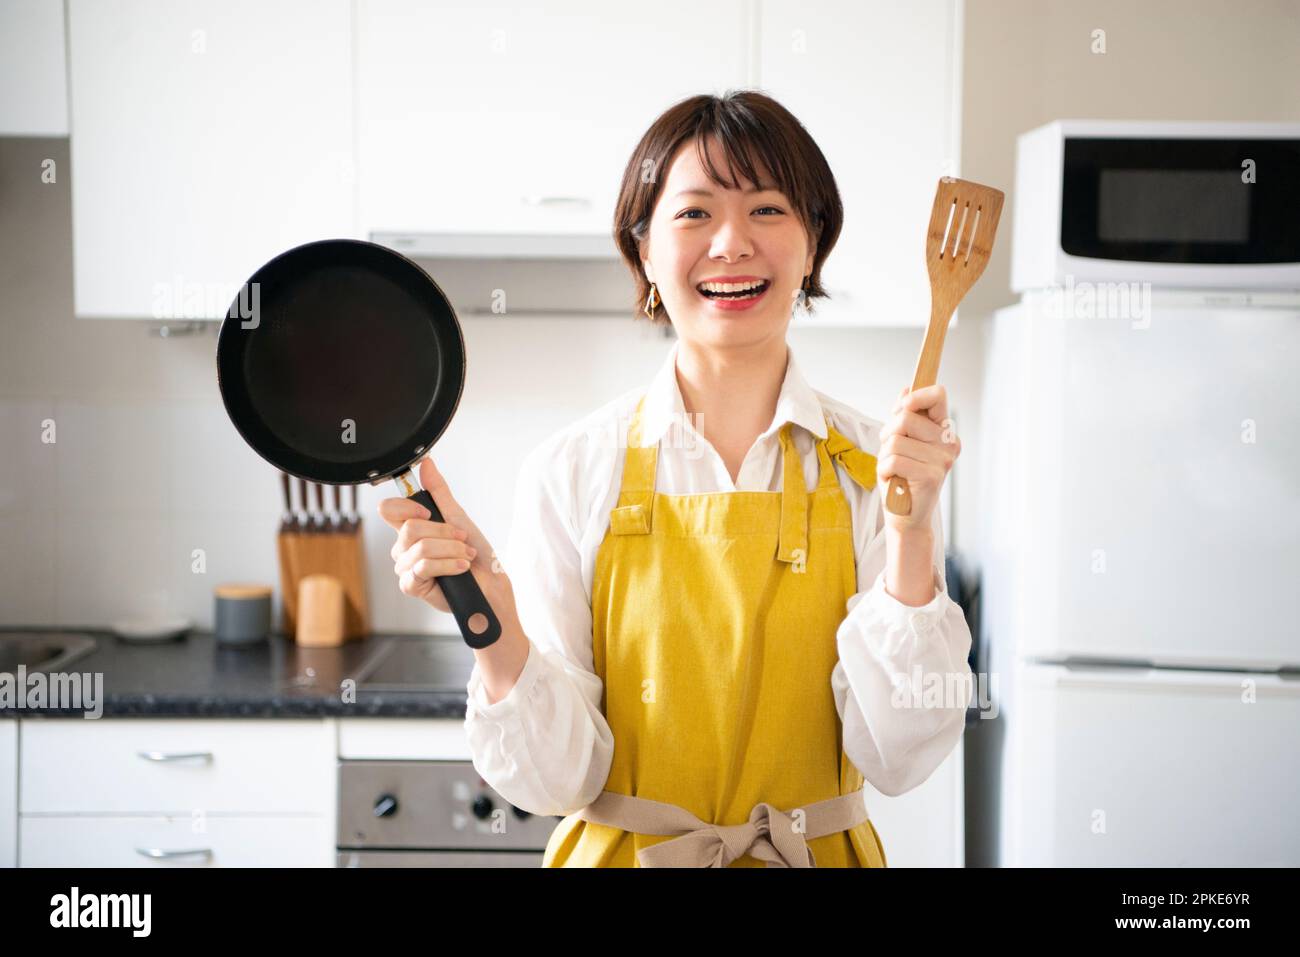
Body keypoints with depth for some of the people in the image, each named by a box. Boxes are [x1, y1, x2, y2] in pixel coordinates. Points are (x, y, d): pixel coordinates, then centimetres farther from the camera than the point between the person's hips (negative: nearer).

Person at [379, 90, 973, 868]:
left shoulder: (874, 468, -10)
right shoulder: (571, 473, -12)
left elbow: (897, 761, -14)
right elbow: (557, 781, -11)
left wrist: (910, 532, -23)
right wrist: (492, 622, -27)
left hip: (819, 852, 1)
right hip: (621, 851, 0)